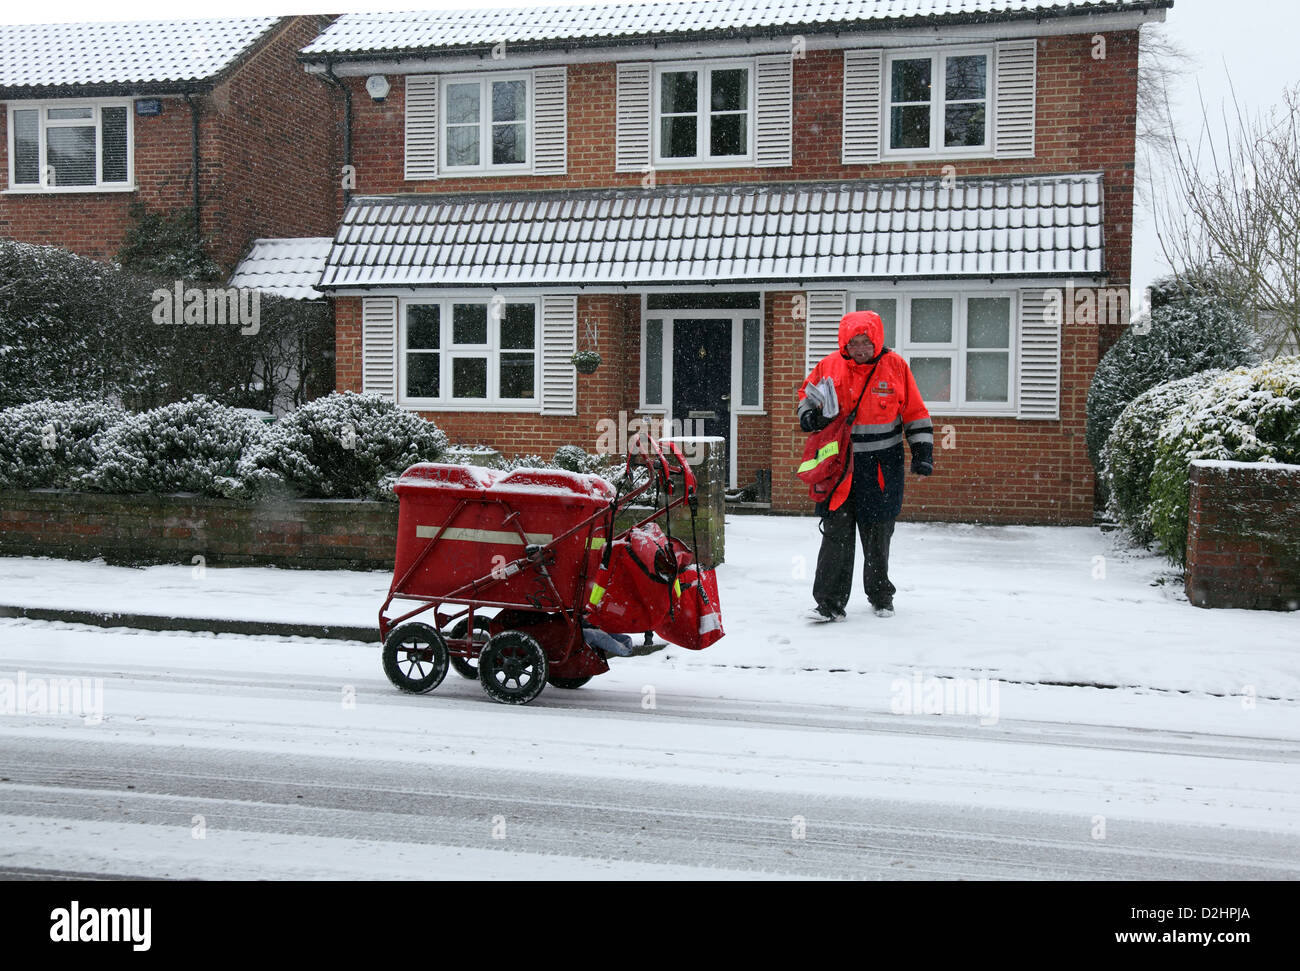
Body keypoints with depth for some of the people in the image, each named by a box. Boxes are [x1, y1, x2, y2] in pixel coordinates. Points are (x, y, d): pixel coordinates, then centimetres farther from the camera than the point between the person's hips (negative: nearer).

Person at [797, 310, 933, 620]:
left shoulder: (895, 367, -4)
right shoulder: (829, 366, -2)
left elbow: (915, 412, 4)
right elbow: (807, 392, 17)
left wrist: (922, 452, -1)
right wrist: (809, 414, -3)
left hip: (882, 466, 0)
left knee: (878, 535, 10)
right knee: (836, 532, -5)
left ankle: (881, 596, 28)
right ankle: (829, 602, -1)